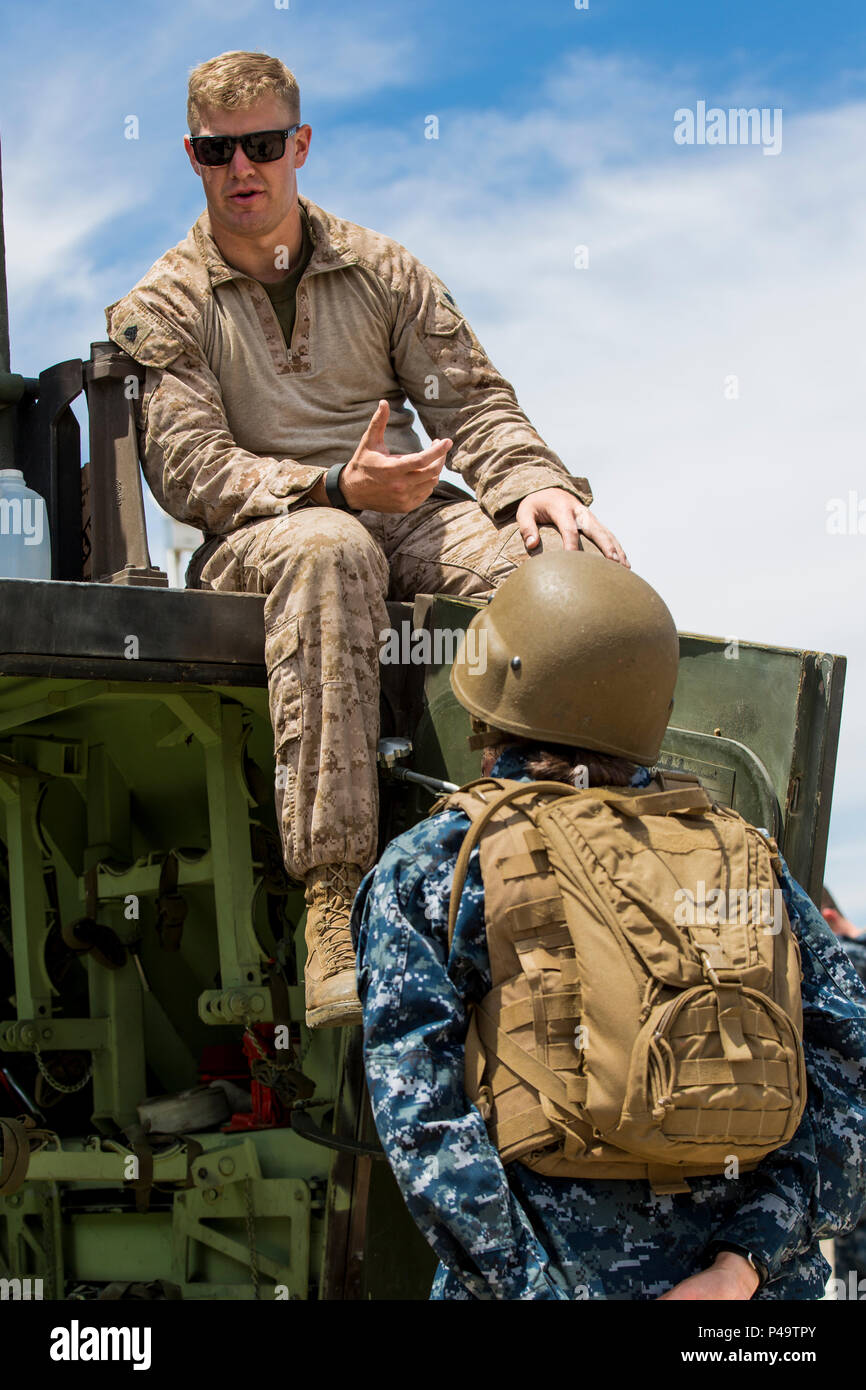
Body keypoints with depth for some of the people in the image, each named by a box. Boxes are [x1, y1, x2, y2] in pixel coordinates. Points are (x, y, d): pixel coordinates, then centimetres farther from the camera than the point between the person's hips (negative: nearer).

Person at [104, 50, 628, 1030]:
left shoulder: (383, 271, 18)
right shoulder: (160, 310, 8)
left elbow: (471, 402, 11)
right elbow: (189, 471, -5)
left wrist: (537, 484, -12)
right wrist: (335, 486, -22)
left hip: (412, 521, 3)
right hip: (255, 541, -3)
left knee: (577, 564, -28)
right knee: (327, 549, -42)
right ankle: (334, 896, -49)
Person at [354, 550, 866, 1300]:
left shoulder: (429, 868, 4)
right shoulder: (749, 856, 12)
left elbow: (421, 1115, -7)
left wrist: (530, 1288, -11)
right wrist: (744, 1260, -6)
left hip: (570, 1271, -3)